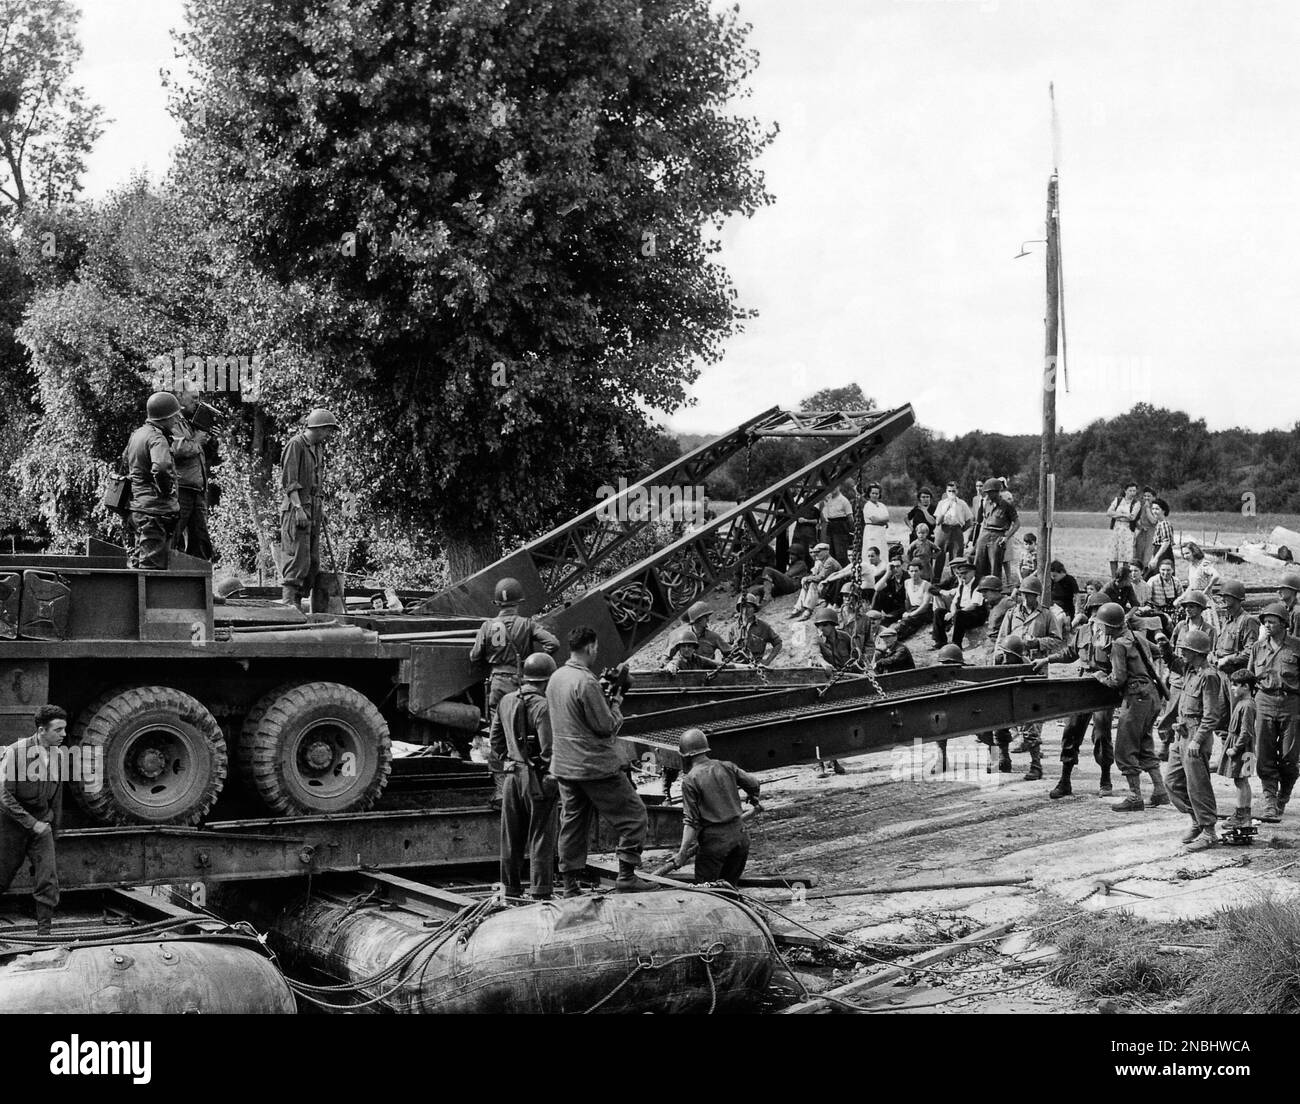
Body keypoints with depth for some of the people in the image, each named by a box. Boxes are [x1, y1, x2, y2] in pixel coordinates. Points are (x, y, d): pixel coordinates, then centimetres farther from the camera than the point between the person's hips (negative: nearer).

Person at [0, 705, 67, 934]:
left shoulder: (56, 756, 2)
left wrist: (53, 828, 17)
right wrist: (32, 823, -22)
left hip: (41, 824, 4)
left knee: (48, 879, -7)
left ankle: (44, 931, -1)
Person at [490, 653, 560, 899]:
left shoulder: (506, 701, 7)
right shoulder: (543, 706, -16)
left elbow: (496, 740, 15)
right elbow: (549, 749, -19)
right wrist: (555, 780, -11)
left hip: (513, 775, 7)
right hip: (538, 778, -7)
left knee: (512, 838, 14)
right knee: (541, 837, 0)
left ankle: (511, 890, 21)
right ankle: (540, 894, 2)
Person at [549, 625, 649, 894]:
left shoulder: (555, 678, 8)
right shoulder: (587, 682, -20)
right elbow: (606, 726, -17)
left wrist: (606, 701, 14)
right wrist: (616, 705, 1)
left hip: (564, 766, 8)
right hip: (596, 766, -8)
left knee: (572, 823, 13)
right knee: (634, 816, 2)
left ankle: (570, 885, 13)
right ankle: (626, 877, -2)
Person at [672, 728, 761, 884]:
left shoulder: (690, 781, -8)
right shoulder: (726, 767, 6)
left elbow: (691, 821, -13)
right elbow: (753, 783, 19)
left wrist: (682, 853, -13)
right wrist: (755, 801, 41)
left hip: (714, 840, -5)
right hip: (740, 835, 5)